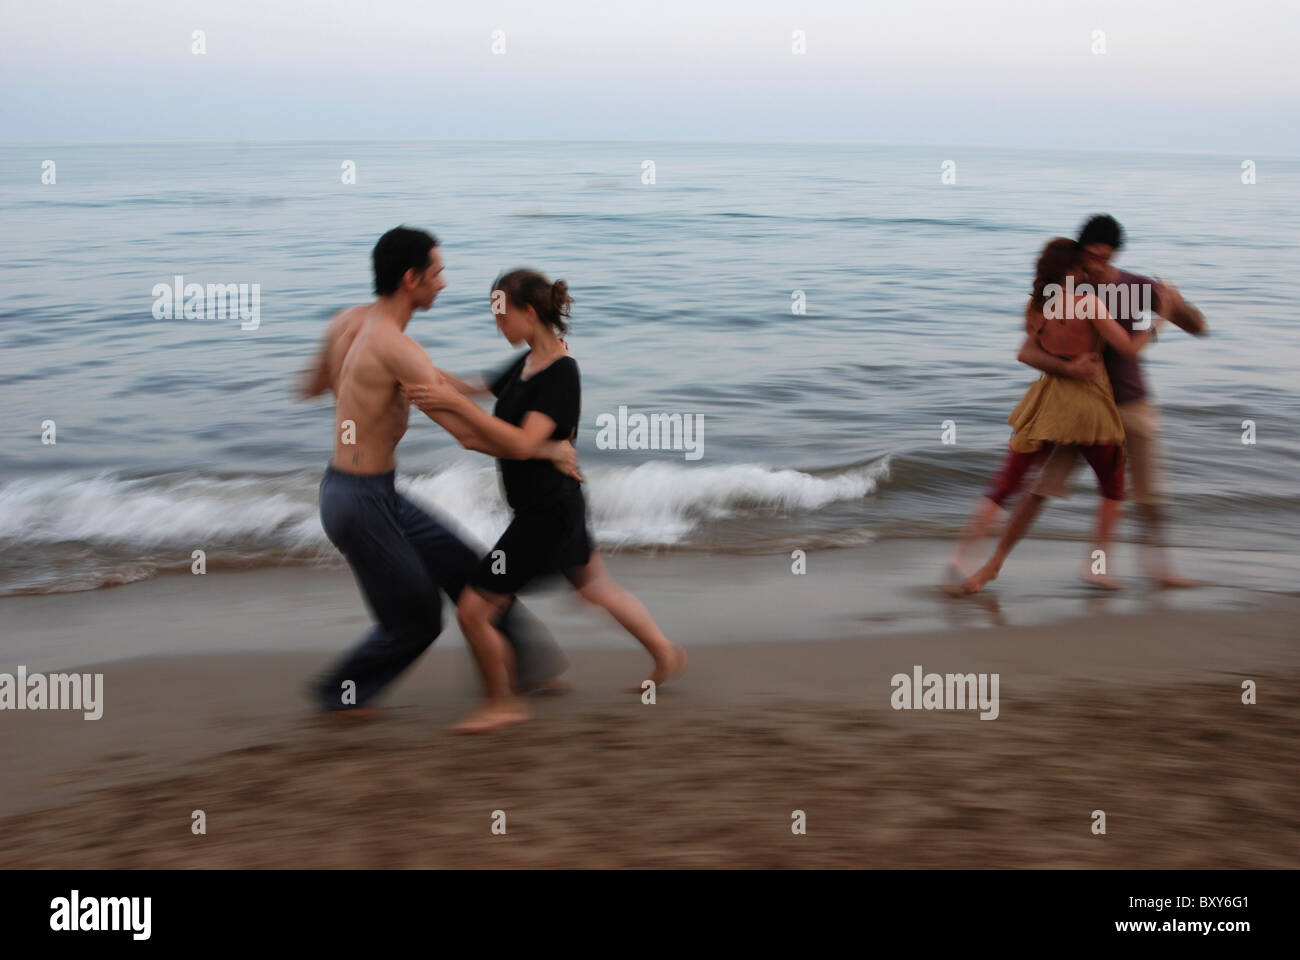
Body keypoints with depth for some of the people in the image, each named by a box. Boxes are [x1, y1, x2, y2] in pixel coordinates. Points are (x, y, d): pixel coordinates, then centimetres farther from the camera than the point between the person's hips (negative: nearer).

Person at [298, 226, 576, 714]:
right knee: (415, 619, 9)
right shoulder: (396, 346, -26)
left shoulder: (348, 321, 2)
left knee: (459, 568, 15)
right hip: (361, 503, -9)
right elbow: (465, 426, -29)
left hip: (377, 494, 9)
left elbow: (310, 387, 18)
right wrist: (546, 450, -18)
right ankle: (339, 691, 29)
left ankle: (523, 657, 27)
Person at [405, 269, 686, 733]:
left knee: (473, 610, -4)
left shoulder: (561, 373, -22)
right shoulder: (527, 363, 5)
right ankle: (665, 654, 45)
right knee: (596, 587, 29)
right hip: (557, 503, 10)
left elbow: (524, 443, -32)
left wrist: (457, 403, -33)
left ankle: (501, 703, 15)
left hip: (547, 512, -10)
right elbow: (477, 388, 17)